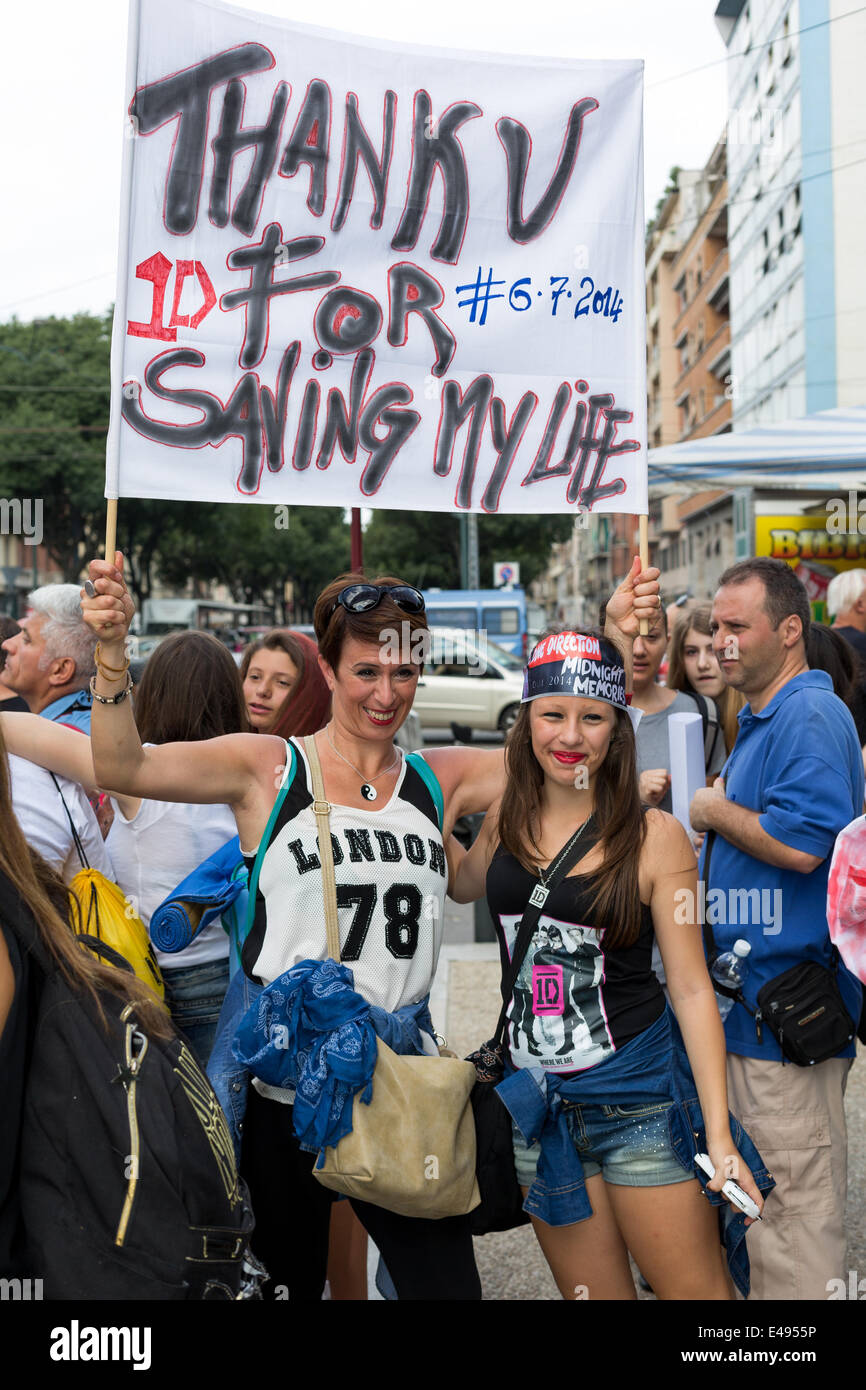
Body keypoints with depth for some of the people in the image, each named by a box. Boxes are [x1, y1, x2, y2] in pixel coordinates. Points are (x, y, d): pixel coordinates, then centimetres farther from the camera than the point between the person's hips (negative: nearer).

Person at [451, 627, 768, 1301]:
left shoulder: (655, 835, -10)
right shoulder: (506, 819, 2)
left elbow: (692, 988, -9)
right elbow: (460, 884, 24)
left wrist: (718, 1136, -13)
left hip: (639, 1091, -3)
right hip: (537, 1096, 4)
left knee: (697, 1291, 3)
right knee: (593, 1293, 14)